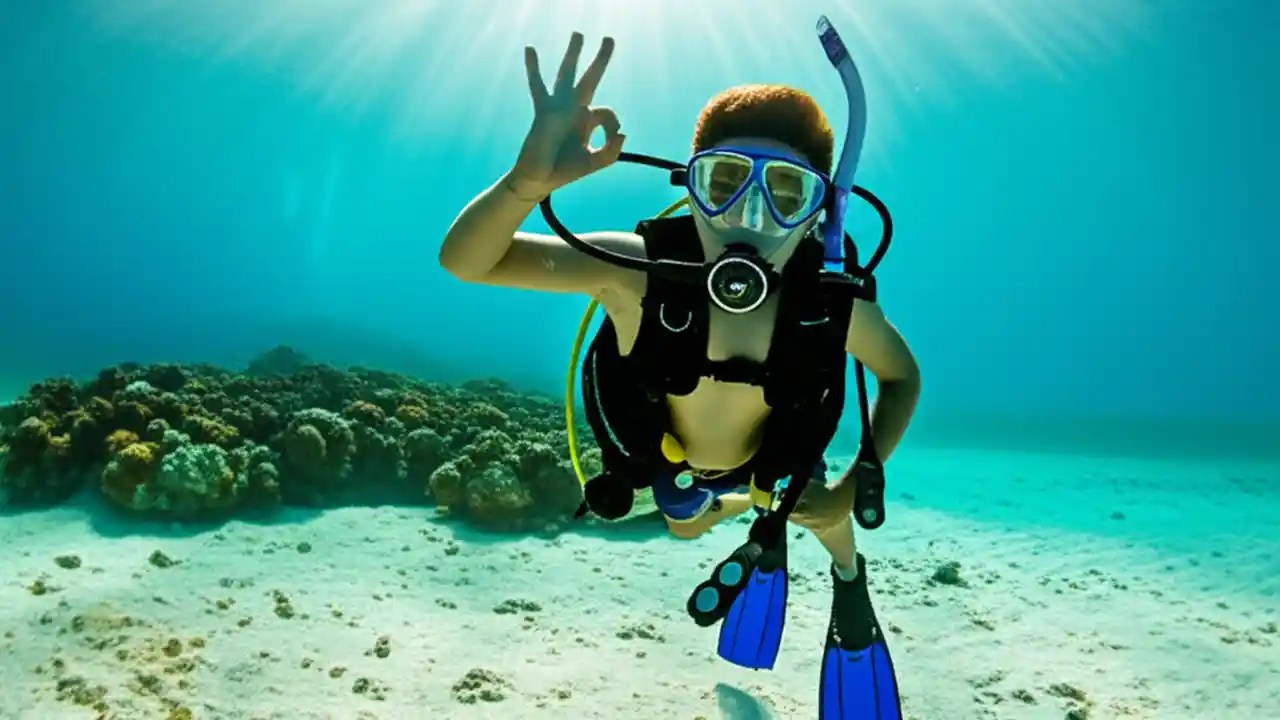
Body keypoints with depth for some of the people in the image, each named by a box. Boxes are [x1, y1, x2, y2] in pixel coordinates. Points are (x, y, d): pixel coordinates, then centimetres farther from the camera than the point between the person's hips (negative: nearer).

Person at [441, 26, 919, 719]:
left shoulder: (834, 303, -35)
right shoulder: (637, 272, -41)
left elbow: (902, 376, -13)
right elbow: (465, 262, -45)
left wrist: (854, 486, -25)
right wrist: (528, 180, -68)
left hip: (772, 455, -1)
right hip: (673, 455, 1)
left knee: (818, 516, 25)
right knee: (684, 527, 30)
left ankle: (849, 583, 65)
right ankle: (764, 541, 67)